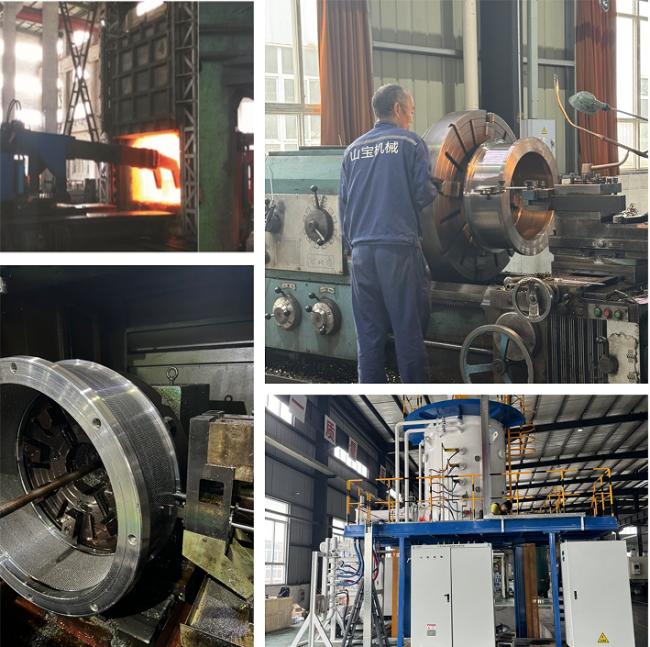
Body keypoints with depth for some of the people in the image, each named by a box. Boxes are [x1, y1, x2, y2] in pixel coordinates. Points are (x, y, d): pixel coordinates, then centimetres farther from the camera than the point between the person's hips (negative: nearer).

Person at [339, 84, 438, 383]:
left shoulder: (353, 149, 14)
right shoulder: (410, 143, -1)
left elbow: (343, 202, 15)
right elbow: (424, 193, -6)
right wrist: (435, 189, 16)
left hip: (362, 249, 5)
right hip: (400, 248, -4)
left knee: (368, 332, 8)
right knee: (409, 328, 0)